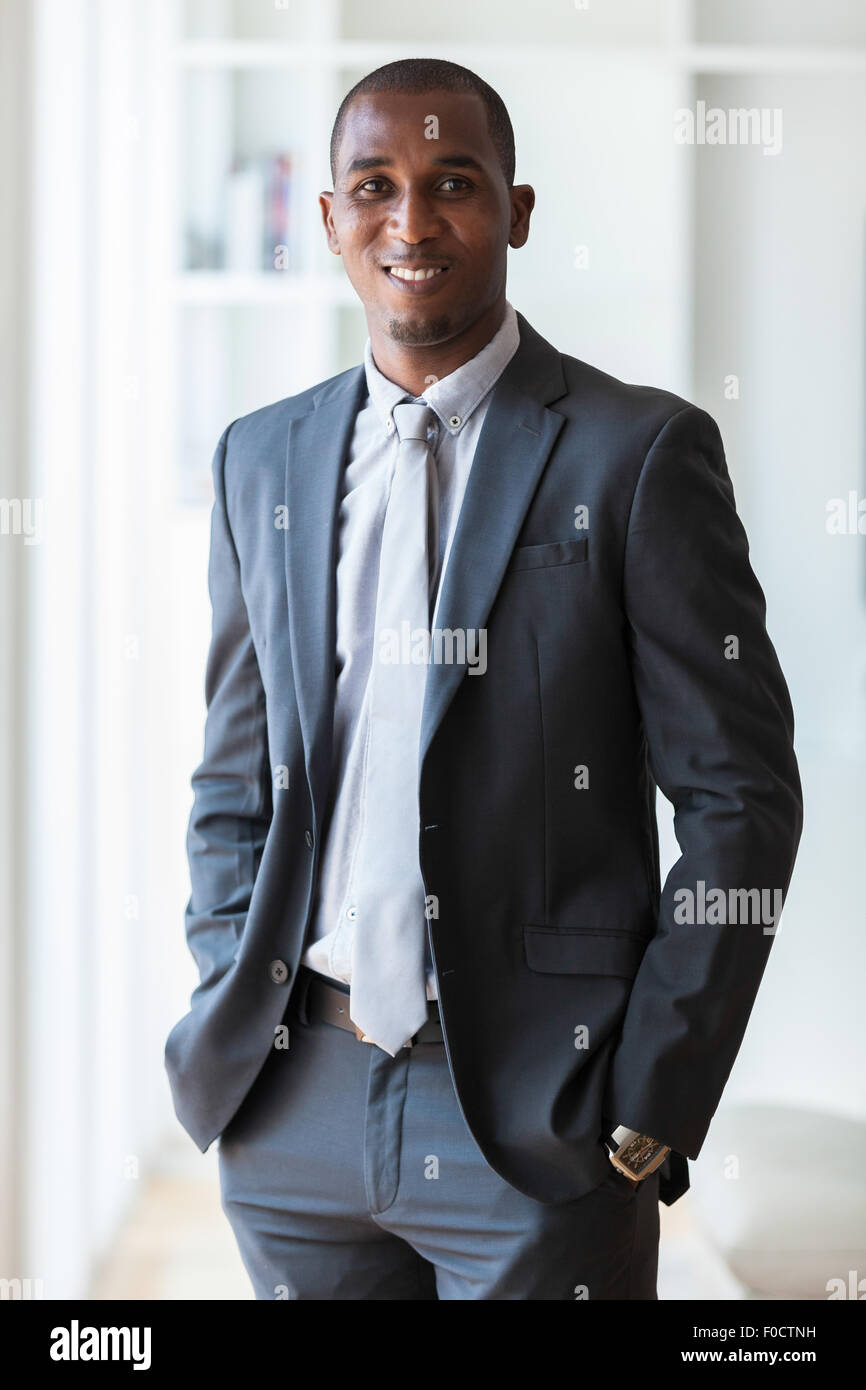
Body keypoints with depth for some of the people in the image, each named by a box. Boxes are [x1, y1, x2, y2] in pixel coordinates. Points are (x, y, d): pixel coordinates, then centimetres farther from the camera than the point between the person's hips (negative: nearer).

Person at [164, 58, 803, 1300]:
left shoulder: (640, 452, -5)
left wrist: (649, 1112, -9)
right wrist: (229, 1021, 5)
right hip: (294, 1110, 4)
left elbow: (742, 801, -6)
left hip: (534, 1113, -4)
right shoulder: (263, 458, 10)